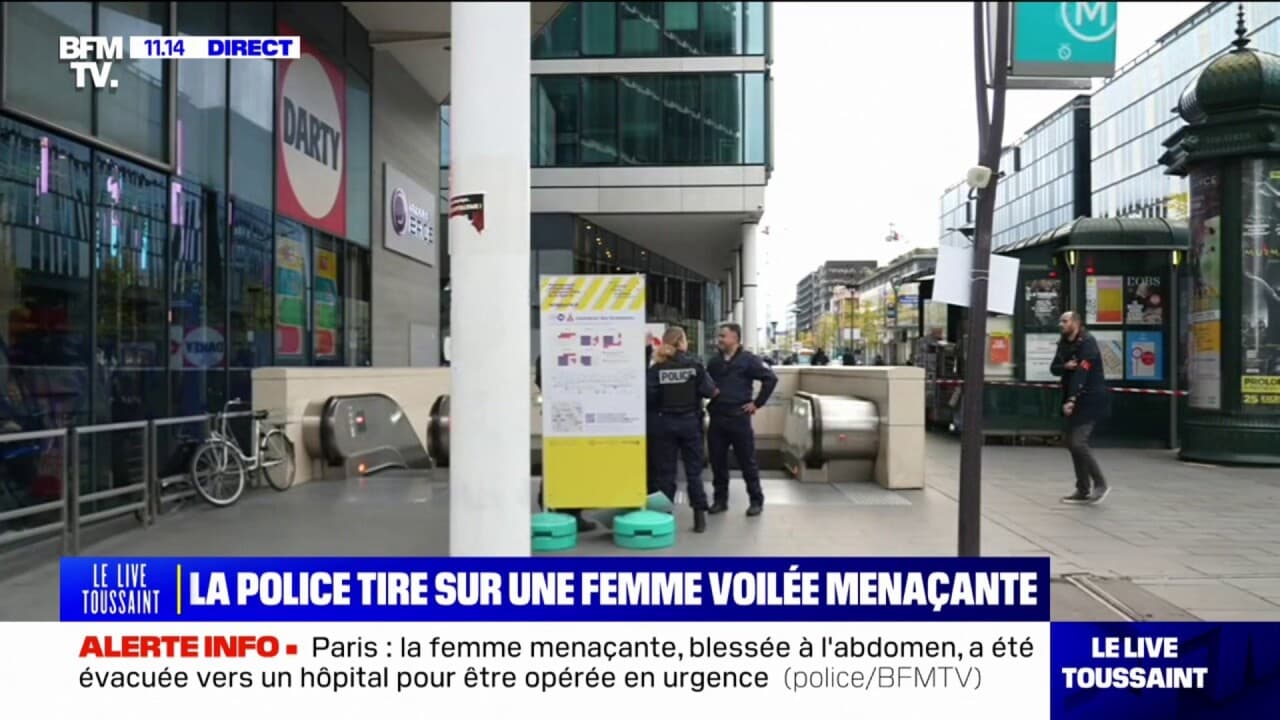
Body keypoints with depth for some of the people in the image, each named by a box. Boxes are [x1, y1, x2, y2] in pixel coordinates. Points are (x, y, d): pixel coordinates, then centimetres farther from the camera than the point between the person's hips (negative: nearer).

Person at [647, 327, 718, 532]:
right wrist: (714, 390, 15)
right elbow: (709, 391, -6)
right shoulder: (694, 364, -6)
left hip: (664, 423, 0)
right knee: (694, 470, 9)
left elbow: (649, 396, -10)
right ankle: (700, 516, 9)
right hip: (690, 422, 0)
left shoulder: (657, 368, -6)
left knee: (665, 471, 8)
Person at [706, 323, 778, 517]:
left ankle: (756, 501, 13)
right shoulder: (715, 362, 12)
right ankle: (720, 499, 21)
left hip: (739, 417, -5)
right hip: (716, 418, 5)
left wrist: (757, 403, -10)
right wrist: (709, 401, 8)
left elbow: (771, 378, -11)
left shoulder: (747, 359, -5)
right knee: (717, 462, 9)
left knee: (747, 462, 2)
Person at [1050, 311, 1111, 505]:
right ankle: (1083, 491, 16)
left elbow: (1082, 372, -24)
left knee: (1078, 442, -15)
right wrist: (1065, 366, -16)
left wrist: (1071, 399, -32)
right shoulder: (1064, 344, 12)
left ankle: (1100, 484, -1)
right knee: (1073, 443, 9)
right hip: (1075, 401, 9)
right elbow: (1053, 368, 8)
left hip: (1091, 400, -9)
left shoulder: (1087, 343, -13)